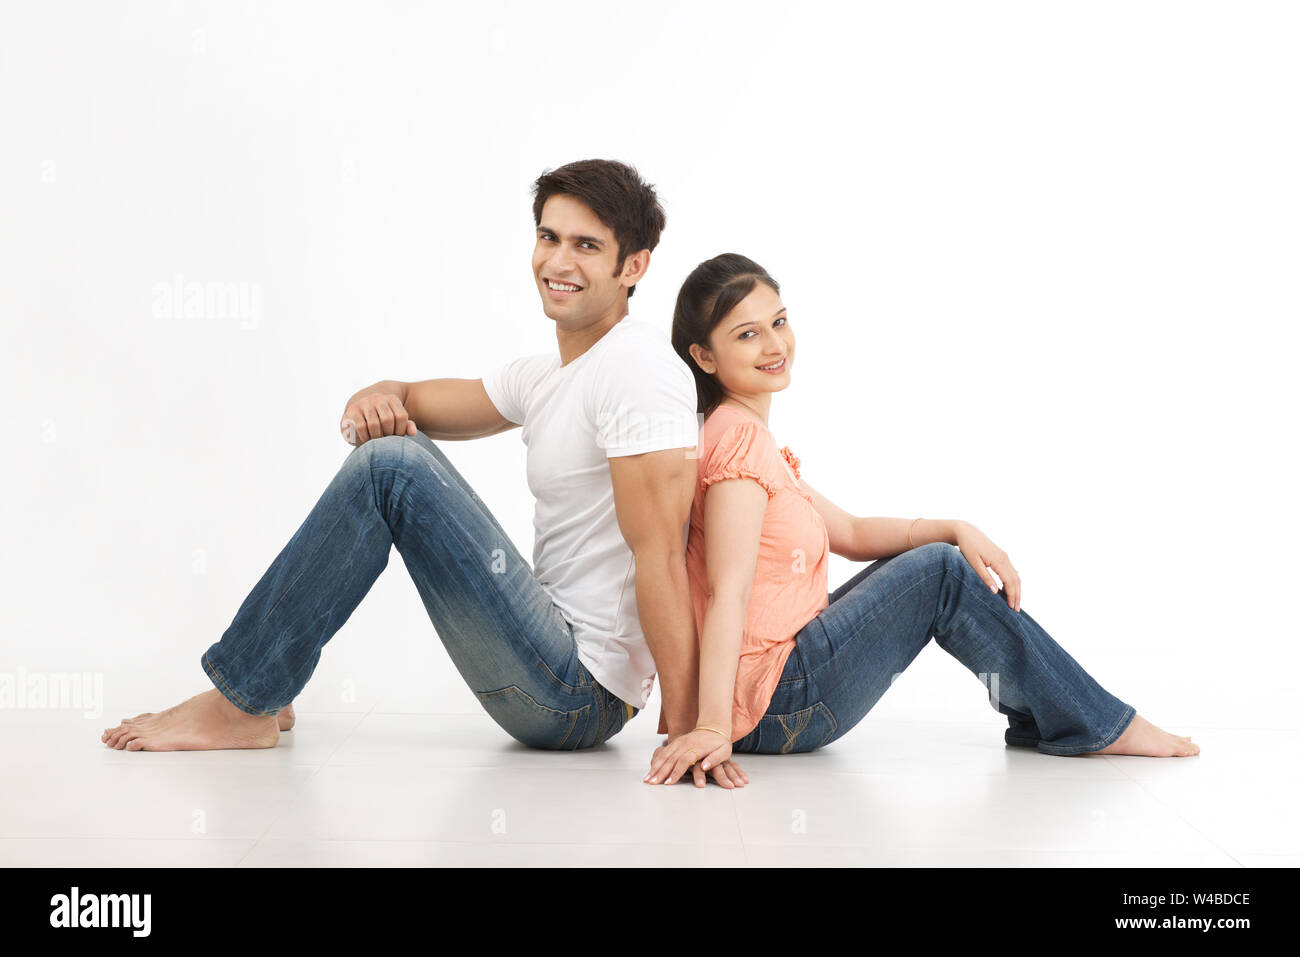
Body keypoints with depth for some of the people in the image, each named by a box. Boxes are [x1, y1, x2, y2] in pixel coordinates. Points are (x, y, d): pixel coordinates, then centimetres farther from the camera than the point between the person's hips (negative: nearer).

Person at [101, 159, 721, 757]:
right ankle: (257, 690, 10)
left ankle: (242, 706, -7)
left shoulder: (637, 364, -14)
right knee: (399, 444, 11)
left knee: (389, 467, -17)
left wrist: (686, 727, -25)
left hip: (583, 693, -9)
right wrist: (379, 399, -5)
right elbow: (417, 401, 21)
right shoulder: (543, 377, 14)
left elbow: (659, 554, -22)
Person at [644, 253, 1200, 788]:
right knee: (940, 574, -7)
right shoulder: (740, 437, -17)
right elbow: (729, 593, -27)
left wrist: (956, 530, 1)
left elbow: (850, 534, 15)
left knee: (935, 555, 13)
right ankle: (1095, 726, 7)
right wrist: (712, 727, -34)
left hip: (776, 687, 10)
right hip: (769, 709, -10)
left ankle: (1037, 718, 19)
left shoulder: (743, 437, 14)